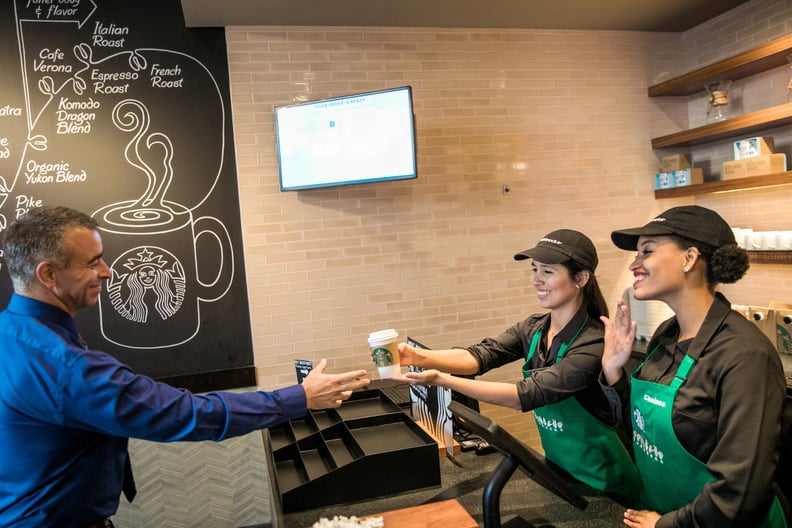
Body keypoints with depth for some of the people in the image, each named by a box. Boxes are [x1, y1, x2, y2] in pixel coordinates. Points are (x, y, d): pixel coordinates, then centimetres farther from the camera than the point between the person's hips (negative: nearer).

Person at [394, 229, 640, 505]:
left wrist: (443, 380, -38)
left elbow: (527, 394, -33)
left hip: (600, 482, -6)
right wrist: (419, 356, -34)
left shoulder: (594, 344, -26)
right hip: (557, 470, 6)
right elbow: (480, 355, -17)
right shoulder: (532, 329, -4)